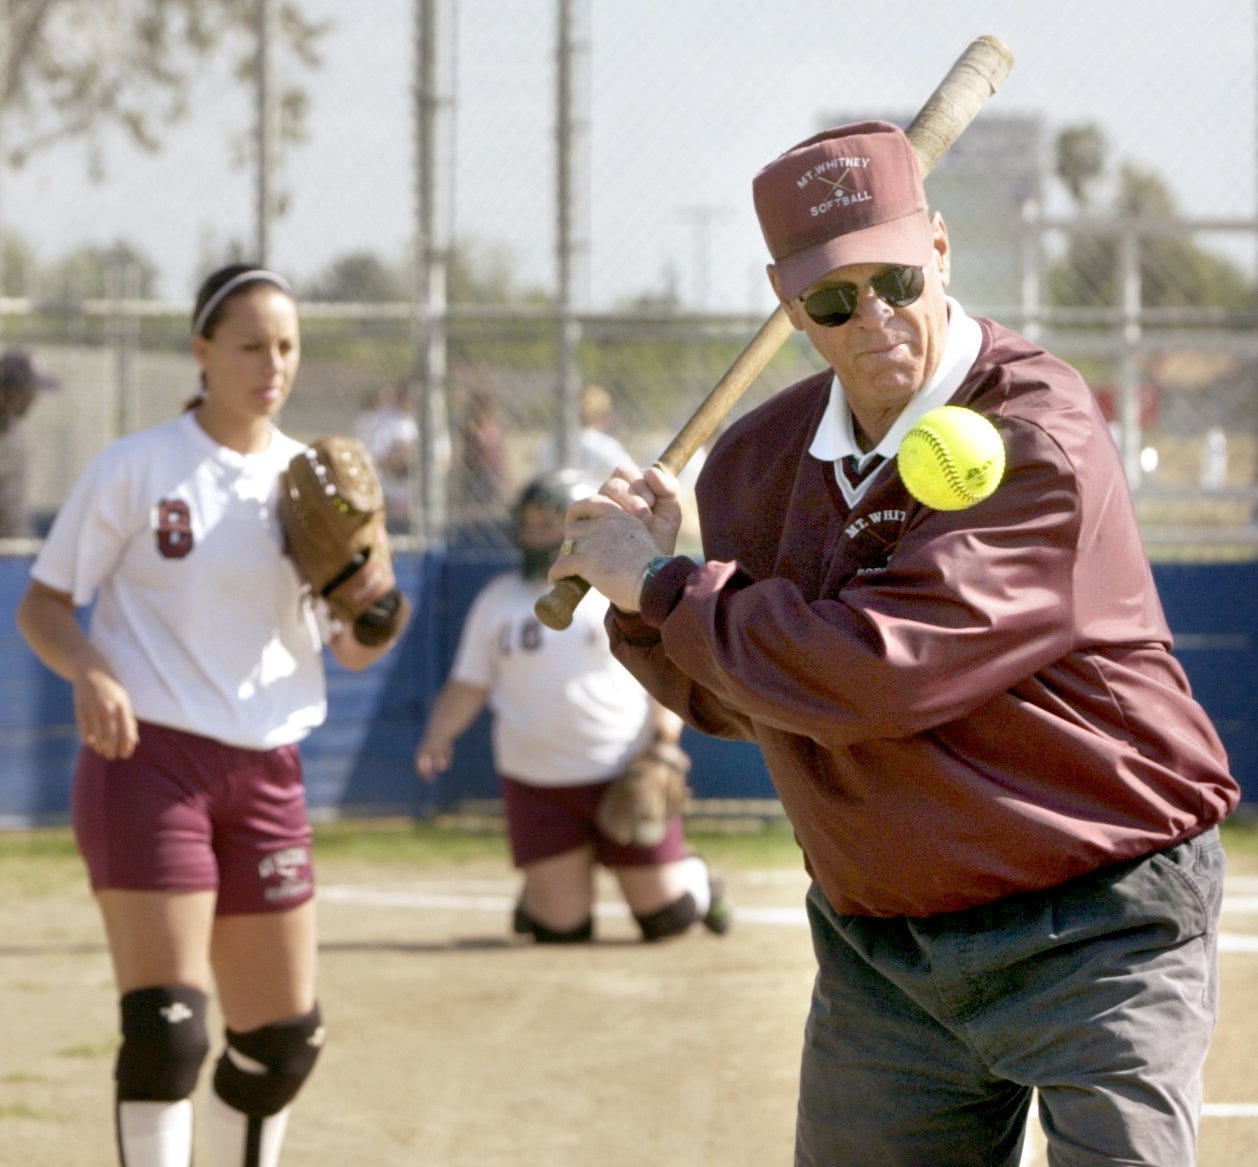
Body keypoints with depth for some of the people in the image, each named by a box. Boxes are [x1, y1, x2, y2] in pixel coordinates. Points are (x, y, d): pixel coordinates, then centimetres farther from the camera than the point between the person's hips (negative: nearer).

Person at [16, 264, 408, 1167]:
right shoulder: (137, 468, -3)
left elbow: (352, 654, 12)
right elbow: (43, 604, -2)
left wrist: (369, 610, -12)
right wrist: (89, 672, -22)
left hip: (266, 771, 5)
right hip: (148, 760, -5)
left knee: (284, 1038, 8)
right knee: (165, 1025, -15)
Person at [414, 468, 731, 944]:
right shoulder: (497, 599, 8)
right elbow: (468, 685, 8)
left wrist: (666, 737, -13)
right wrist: (437, 738, -9)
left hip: (626, 775, -1)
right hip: (535, 783, 1)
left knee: (665, 917, 1)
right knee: (563, 929, -5)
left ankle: (695, 879, 36)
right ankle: (540, 894, 30)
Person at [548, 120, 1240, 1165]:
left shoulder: (1039, 437, -19)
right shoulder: (762, 461, 4)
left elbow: (869, 676, -26)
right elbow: (735, 699, 16)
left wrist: (662, 584, -14)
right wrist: (648, 599, -4)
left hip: (1098, 935, -6)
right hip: (880, 951, 6)